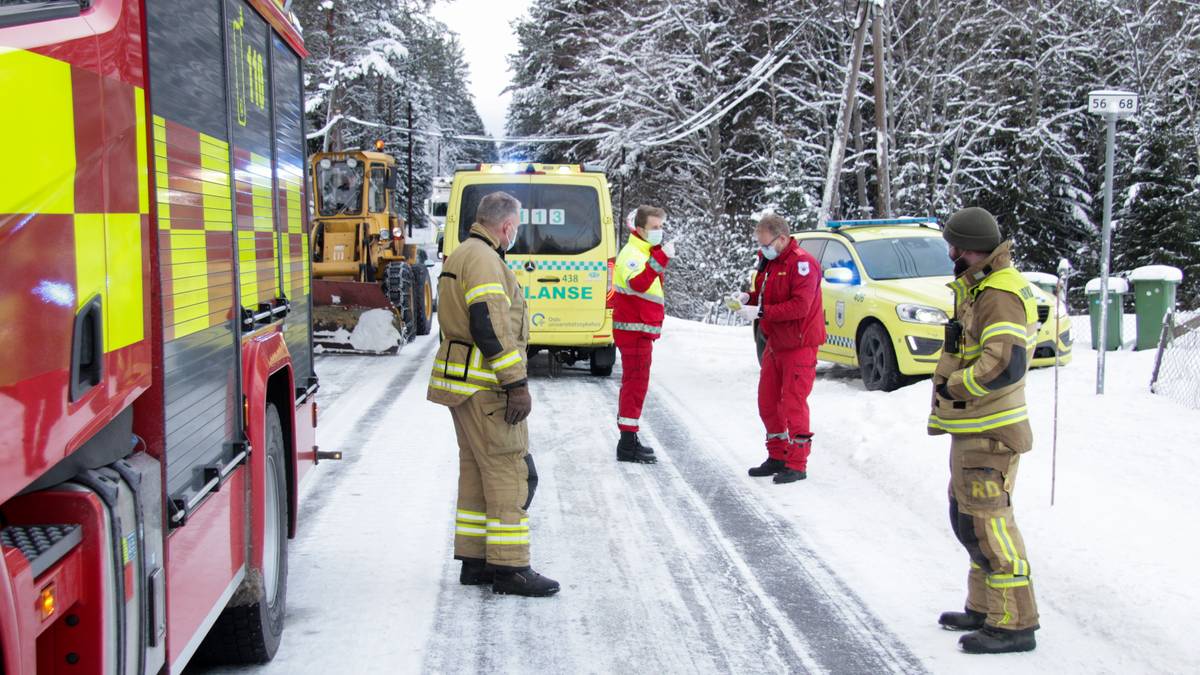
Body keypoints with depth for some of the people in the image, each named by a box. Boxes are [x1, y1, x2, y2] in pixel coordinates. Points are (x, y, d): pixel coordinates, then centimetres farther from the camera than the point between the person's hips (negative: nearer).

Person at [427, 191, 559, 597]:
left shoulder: (460, 256, 19)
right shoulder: (483, 259, -15)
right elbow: (491, 326, -23)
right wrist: (517, 383, -21)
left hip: (463, 383, 11)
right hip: (486, 386, -11)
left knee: (476, 470, 14)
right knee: (509, 471, -7)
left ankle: (475, 561, 19)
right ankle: (509, 567, -5)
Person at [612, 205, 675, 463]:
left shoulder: (645, 252, 16)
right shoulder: (632, 254, -17)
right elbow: (637, 283, -38)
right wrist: (660, 258, -45)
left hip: (640, 329, 10)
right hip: (634, 330, -10)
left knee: (634, 383, 15)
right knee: (636, 383, -9)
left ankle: (629, 439, 24)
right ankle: (628, 445, -7)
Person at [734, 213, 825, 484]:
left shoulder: (802, 263, -19)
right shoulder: (769, 261, 10)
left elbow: (800, 306, -26)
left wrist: (760, 312, -26)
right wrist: (748, 298, -1)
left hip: (799, 345, -9)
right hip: (775, 344, 9)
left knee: (793, 404, -6)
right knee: (768, 403, 13)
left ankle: (797, 464, 2)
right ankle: (777, 457, 26)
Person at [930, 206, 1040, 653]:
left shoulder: (999, 294, -20)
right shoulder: (981, 288, 15)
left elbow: (1006, 365, -30)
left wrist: (954, 385, -19)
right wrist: (952, 385, 10)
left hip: (987, 433, -11)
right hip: (973, 429, 11)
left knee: (987, 522, -8)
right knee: (968, 519, 19)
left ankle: (1015, 624, -1)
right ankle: (985, 609, 30)